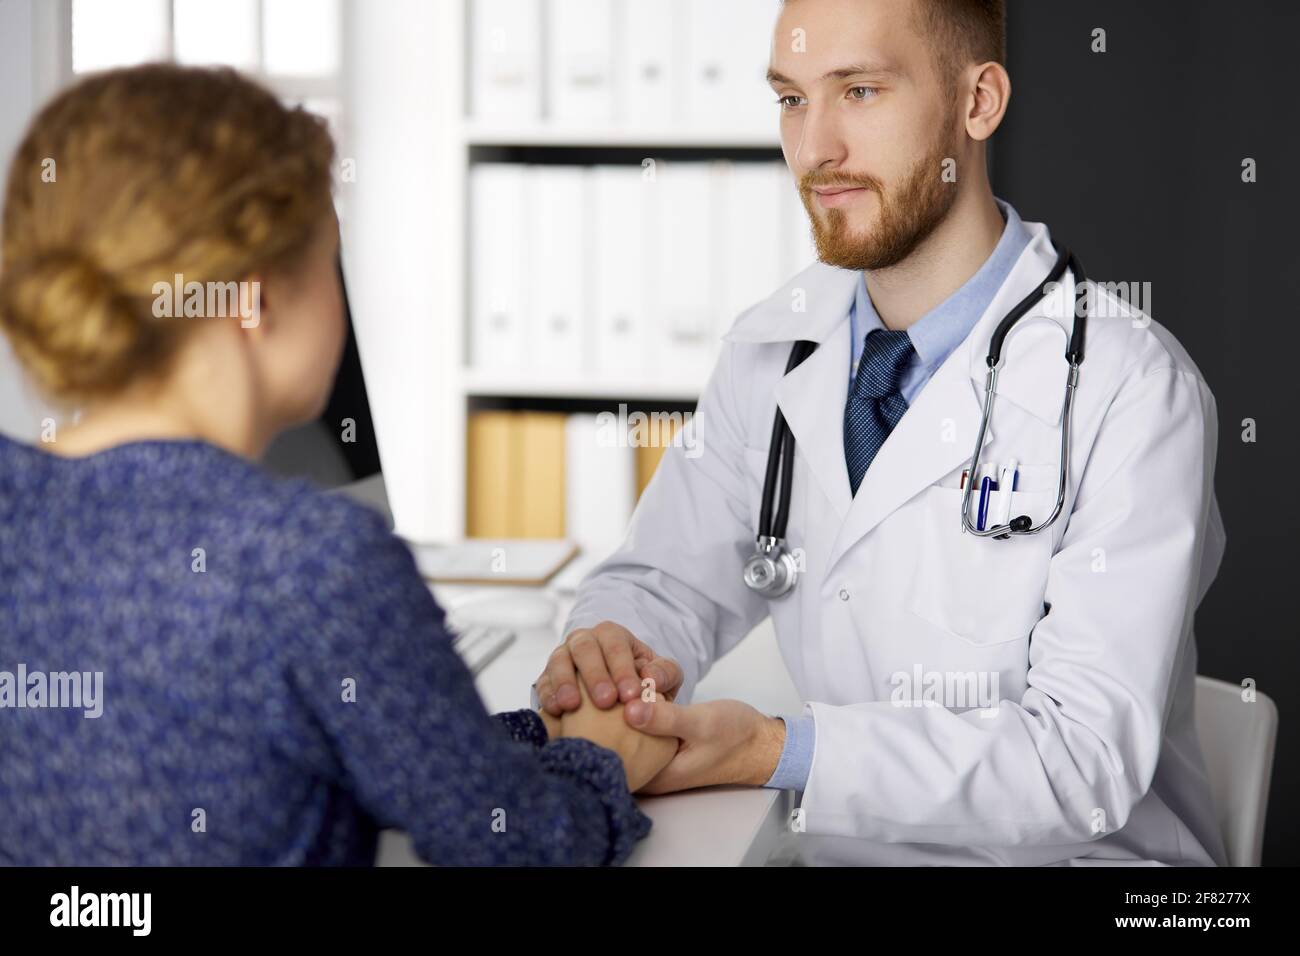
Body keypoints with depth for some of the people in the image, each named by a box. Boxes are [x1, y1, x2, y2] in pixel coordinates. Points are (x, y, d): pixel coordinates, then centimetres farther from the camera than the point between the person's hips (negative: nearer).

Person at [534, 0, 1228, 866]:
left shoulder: (1134, 389, -14)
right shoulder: (772, 352, 4)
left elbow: (1087, 762, -18)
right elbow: (668, 579, 8)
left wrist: (776, 753, -27)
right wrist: (605, 650, -15)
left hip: (1075, 856, -4)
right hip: (841, 847, 4)